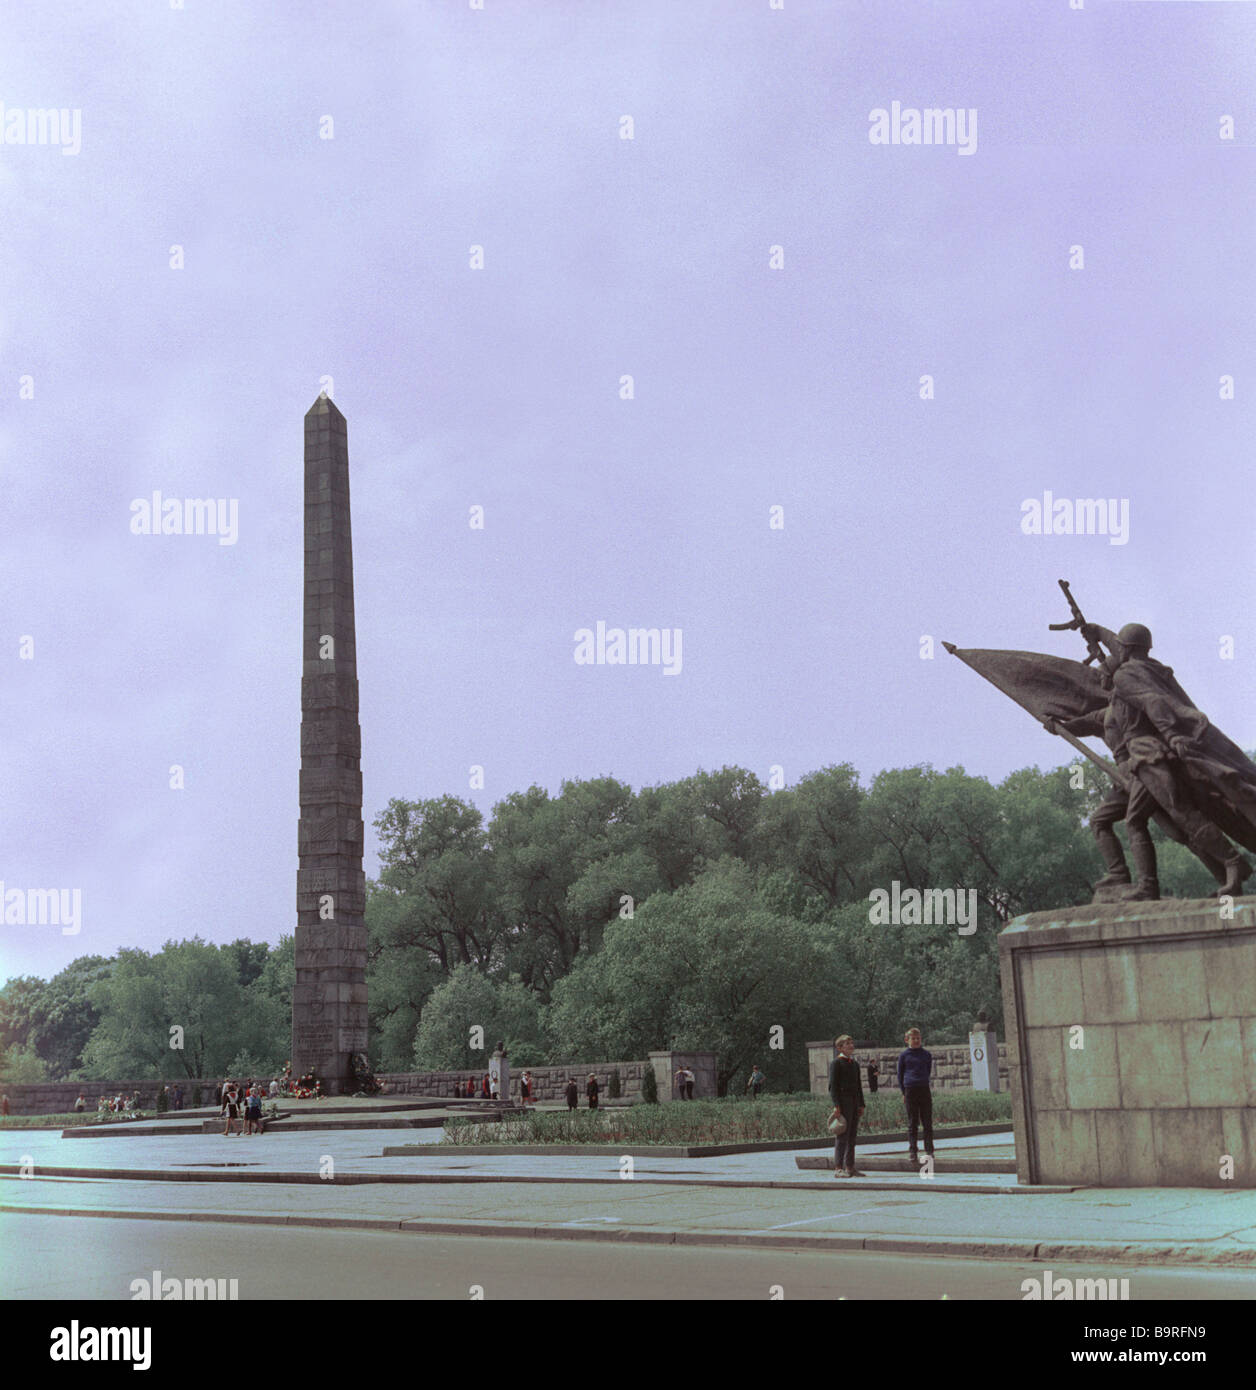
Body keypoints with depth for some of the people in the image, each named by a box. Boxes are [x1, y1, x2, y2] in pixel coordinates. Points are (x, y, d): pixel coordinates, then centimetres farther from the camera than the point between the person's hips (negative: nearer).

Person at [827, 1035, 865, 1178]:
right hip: (843, 1101, -7)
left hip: (854, 1102, 7)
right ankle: (838, 1168, -9)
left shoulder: (855, 1064, 17)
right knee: (843, 1136, -10)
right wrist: (836, 1105, -17)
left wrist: (861, 1104, 15)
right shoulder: (836, 1063, -5)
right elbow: (832, 1085, -10)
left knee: (852, 1136, 8)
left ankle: (850, 1167, 13)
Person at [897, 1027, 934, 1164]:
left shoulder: (927, 1055, 9)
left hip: (924, 1090, 2)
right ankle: (913, 1152, 2)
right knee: (912, 1123, 0)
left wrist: (923, 1083, 12)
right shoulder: (904, 1055, 3)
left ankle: (929, 1151, 5)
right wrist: (904, 1092, 4)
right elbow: (900, 1074, 7)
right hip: (910, 1090, -2)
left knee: (927, 1122, 1)